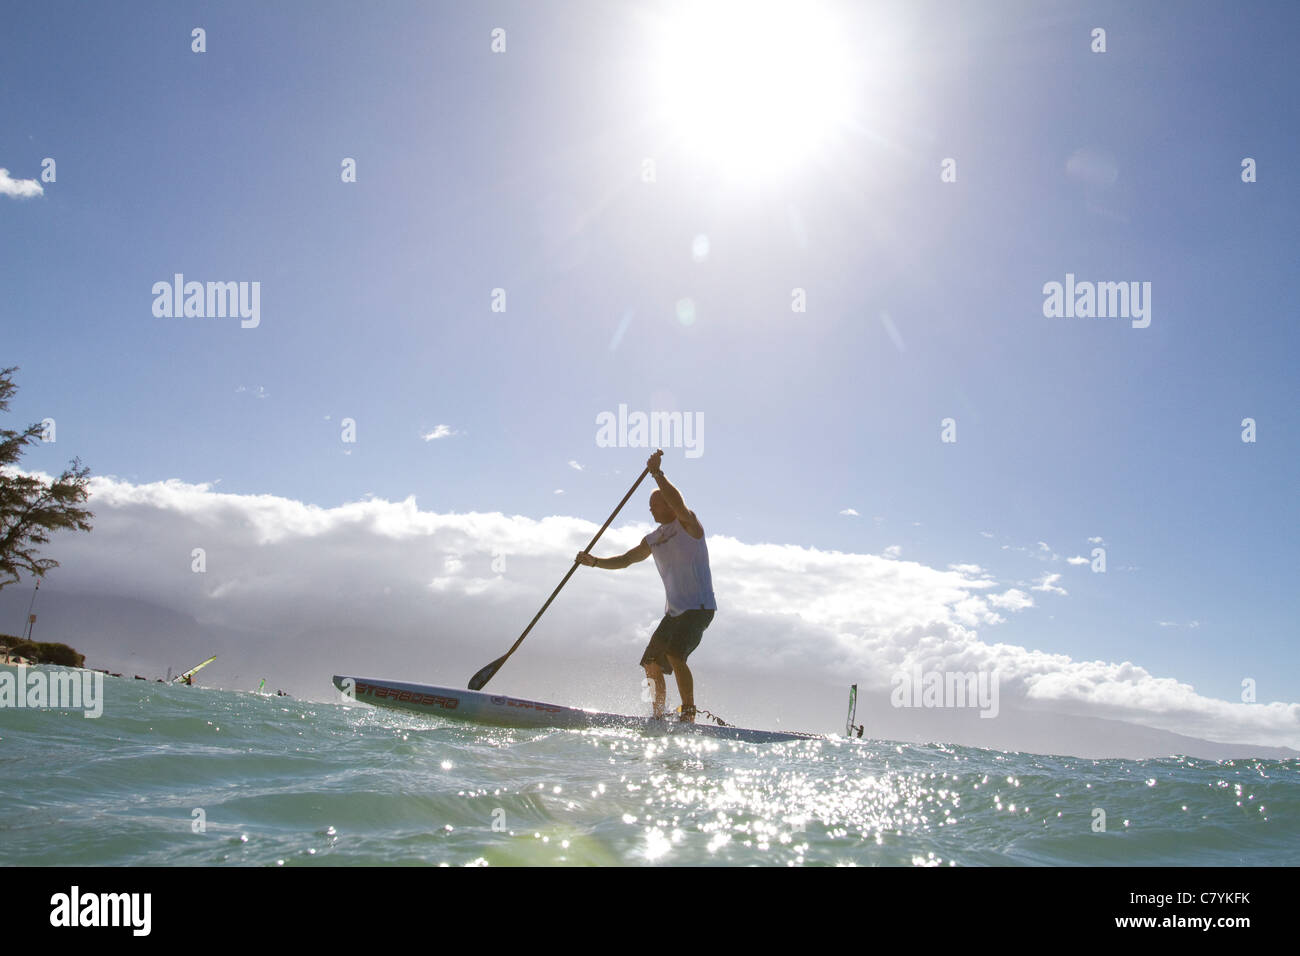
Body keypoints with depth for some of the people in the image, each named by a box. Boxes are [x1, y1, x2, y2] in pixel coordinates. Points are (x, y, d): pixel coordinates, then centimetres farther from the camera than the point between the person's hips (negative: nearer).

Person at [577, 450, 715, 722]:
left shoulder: (688, 524, -5)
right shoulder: (653, 540, 16)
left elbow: (678, 504, -27)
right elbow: (626, 559, 20)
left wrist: (657, 473, -29)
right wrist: (594, 561, 5)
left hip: (699, 607, -8)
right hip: (673, 612, 8)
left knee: (674, 656, -25)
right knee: (652, 664, 4)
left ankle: (689, 714, -21)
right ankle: (658, 718, 13)